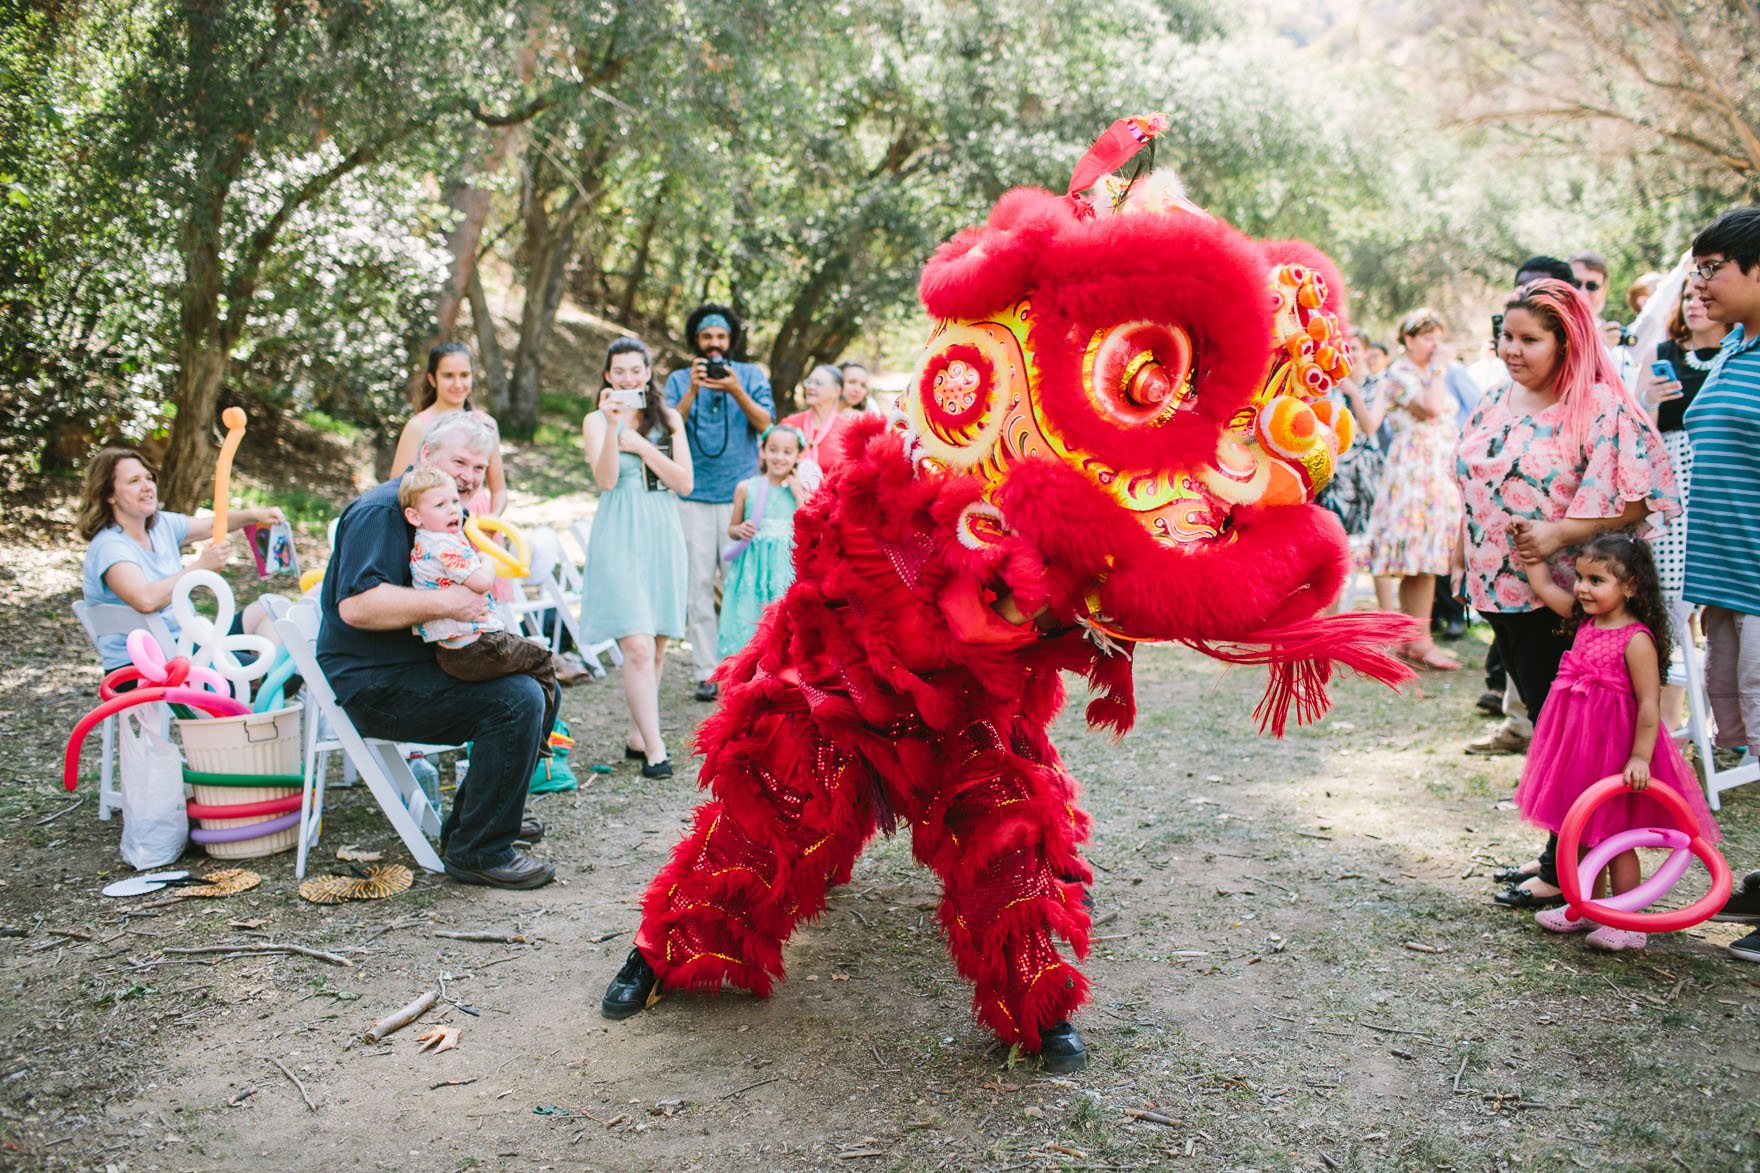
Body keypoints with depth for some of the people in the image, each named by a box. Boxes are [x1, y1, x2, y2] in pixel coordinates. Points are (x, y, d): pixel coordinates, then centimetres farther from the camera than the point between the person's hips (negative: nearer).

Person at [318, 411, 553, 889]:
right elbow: (356, 605, -29)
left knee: (536, 673, 15)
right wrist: (445, 603, -30)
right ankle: (478, 853, -14)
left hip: (420, 664, 11)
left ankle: (470, 820, 22)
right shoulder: (381, 511, -16)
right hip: (375, 685, -11)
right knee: (517, 701, -24)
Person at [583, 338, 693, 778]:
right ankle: (654, 748, -10)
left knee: (656, 648, 8)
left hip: (662, 534, 4)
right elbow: (606, 480, -12)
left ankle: (636, 736, 22)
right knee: (638, 646, -14)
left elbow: (685, 482, 2)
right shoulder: (596, 421, 4)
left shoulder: (669, 419, 12)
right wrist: (612, 424, -22)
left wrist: (640, 444, -6)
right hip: (619, 538, -4)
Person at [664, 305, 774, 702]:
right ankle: (706, 672, 3)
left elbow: (765, 424, -4)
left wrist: (736, 391, -17)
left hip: (740, 491, -1)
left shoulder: (751, 376, 10)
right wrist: (692, 392, -14)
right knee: (698, 584, -2)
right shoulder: (679, 380, 12)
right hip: (694, 494, 1)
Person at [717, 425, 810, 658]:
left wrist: (798, 494, -5)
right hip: (753, 567, 1)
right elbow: (732, 529, 14)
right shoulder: (746, 488, 5)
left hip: (787, 569, 0)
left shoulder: (801, 490, 4)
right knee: (747, 628, 0)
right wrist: (740, 530, -9)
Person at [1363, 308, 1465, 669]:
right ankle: (1420, 642, -10)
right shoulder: (1400, 371, -4)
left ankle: (1411, 640, 8)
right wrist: (1440, 368, -11)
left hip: (1440, 470, 9)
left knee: (1419, 561, 6)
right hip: (1414, 469, -9)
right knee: (1421, 561, -12)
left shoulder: (1433, 373, 23)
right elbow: (1429, 408, -19)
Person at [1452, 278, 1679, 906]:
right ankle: (1558, 852, 26)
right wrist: (1462, 560, 15)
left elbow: (1637, 501, -15)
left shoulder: (1603, 410, -12)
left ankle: (1564, 868, 11)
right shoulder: (1496, 403, 10)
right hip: (1499, 590, 7)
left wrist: (1562, 532, -25)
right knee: (1541, 718, 15)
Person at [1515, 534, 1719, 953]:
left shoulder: (1637, 640, -19)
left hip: (1615, 748, -7)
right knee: (1583, 833, 17)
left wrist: (1640, 757, -25)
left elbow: (1649, 703, -21)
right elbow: (1544, 587, 17)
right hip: (1579, 744, 8)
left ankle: (1625, 924, 15)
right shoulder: (1586, 621, 4)